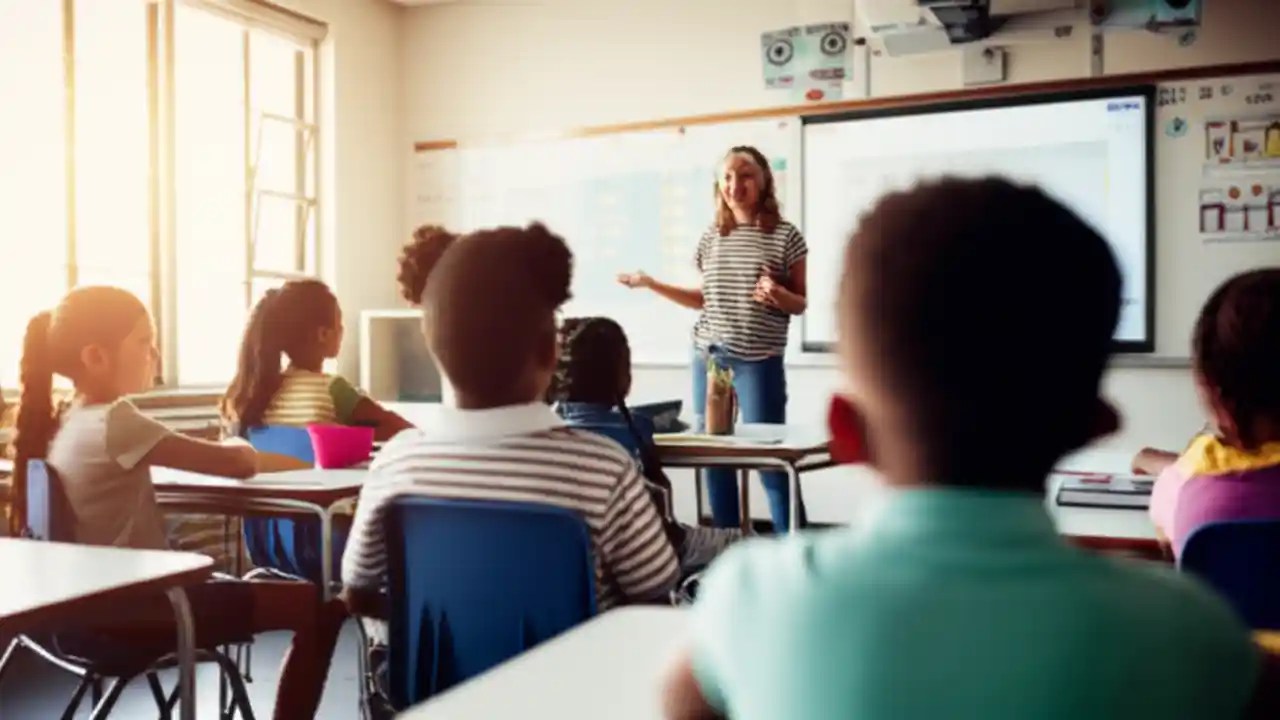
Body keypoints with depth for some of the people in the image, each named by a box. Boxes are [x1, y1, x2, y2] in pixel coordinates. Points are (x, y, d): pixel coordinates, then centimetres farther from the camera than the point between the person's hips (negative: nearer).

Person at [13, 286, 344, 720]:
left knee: (266, 589, 27)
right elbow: (236, 463, -19)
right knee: (319, 608, -14)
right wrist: (247, 453, 1)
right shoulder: (114, 422, -18)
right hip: (129, 608, -10)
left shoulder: (71, 421, 10)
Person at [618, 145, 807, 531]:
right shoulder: (711, 238, 8)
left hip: (760, 361, -4)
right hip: (708, 356, 5)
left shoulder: (785, 236, -3)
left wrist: (779, 295, -21)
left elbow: (800, 303, 1)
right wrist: (651, 283, 11)